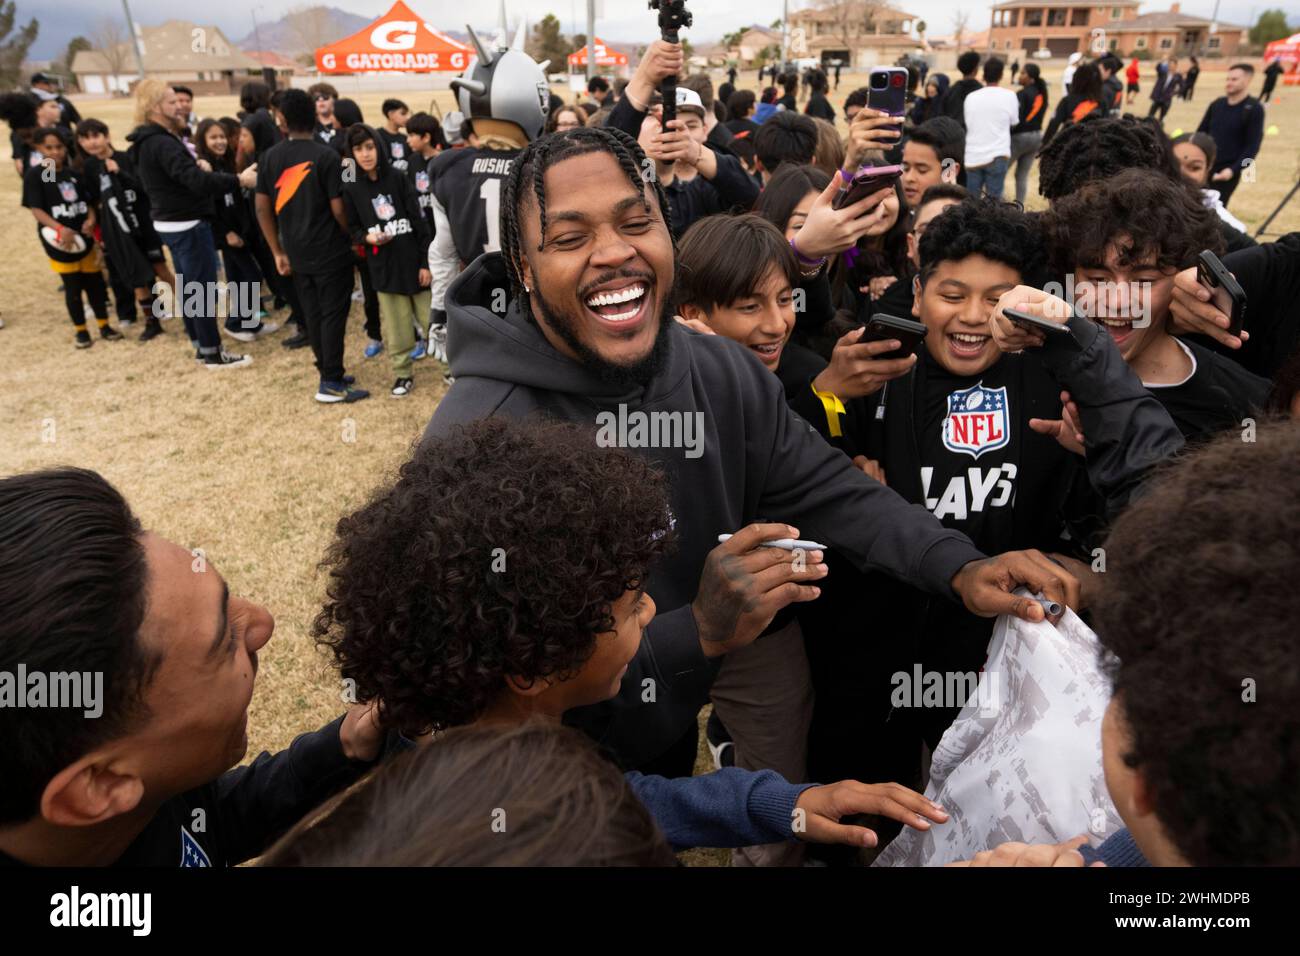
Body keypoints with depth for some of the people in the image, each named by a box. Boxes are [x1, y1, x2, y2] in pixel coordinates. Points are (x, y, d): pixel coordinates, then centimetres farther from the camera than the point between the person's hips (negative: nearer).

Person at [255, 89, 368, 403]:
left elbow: (263, 208, 4)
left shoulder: (270, 157, 4)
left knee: (313, 314, 13)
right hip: (329, 251, -5)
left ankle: (328, 373, 23)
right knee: (333, 314, 0)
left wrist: (278, 252, 11)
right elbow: (338, 209, -14)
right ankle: (331, 384, 2)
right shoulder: (327, 156, -12)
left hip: (296, 253, 5)